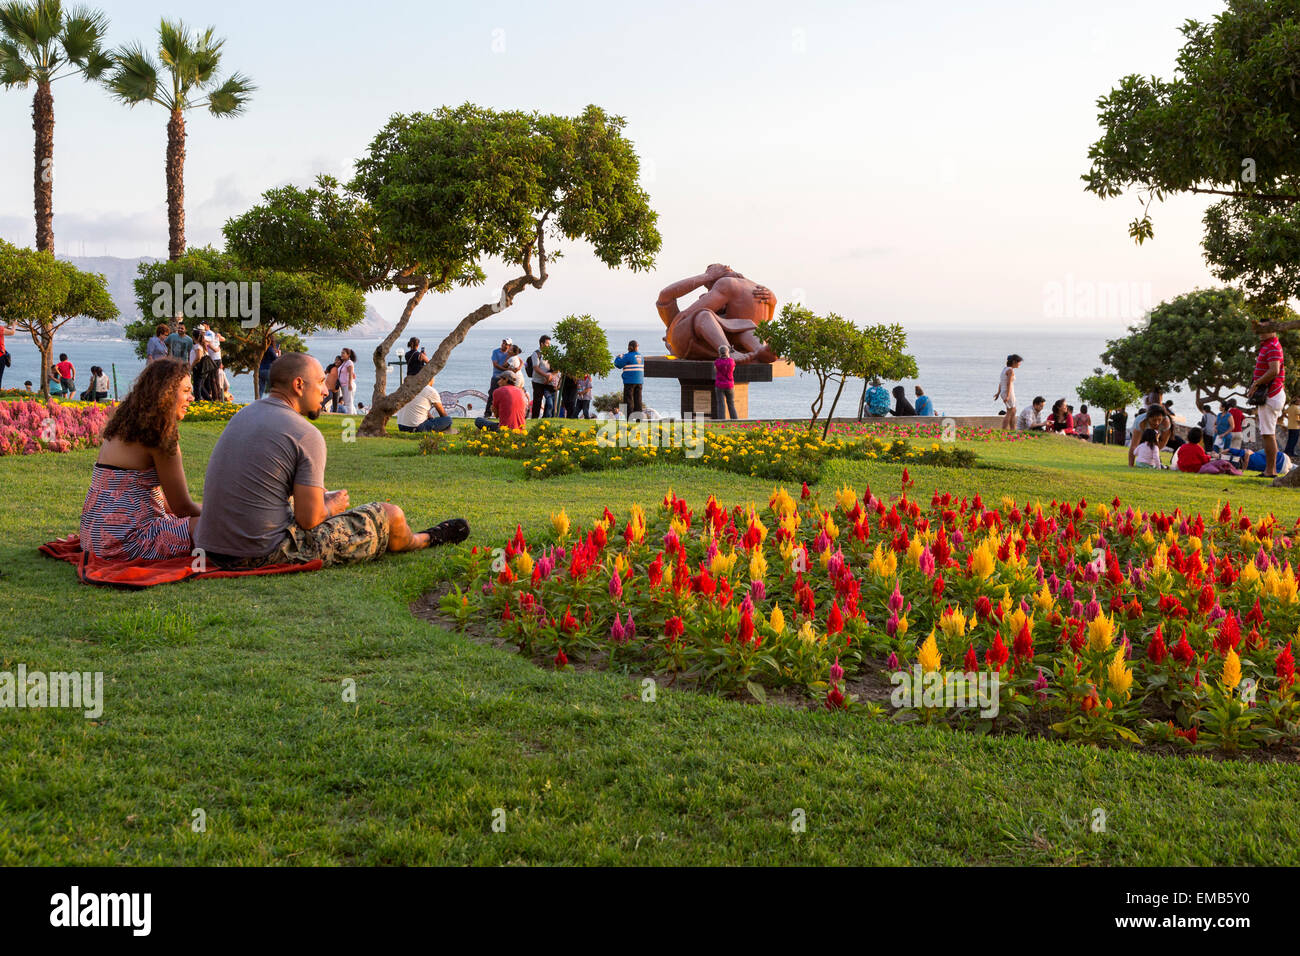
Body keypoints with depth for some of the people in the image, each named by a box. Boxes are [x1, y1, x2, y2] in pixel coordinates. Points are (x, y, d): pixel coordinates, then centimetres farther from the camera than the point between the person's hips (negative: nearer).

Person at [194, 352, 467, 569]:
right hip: (265, 553, -9)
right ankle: (424, 540, 40)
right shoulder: (306, 434, -16)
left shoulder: (244, 414, 10)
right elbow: (309, 520, -17)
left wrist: (322, 497, 22)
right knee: (390, 515, 4)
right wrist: (331, 507, 5)